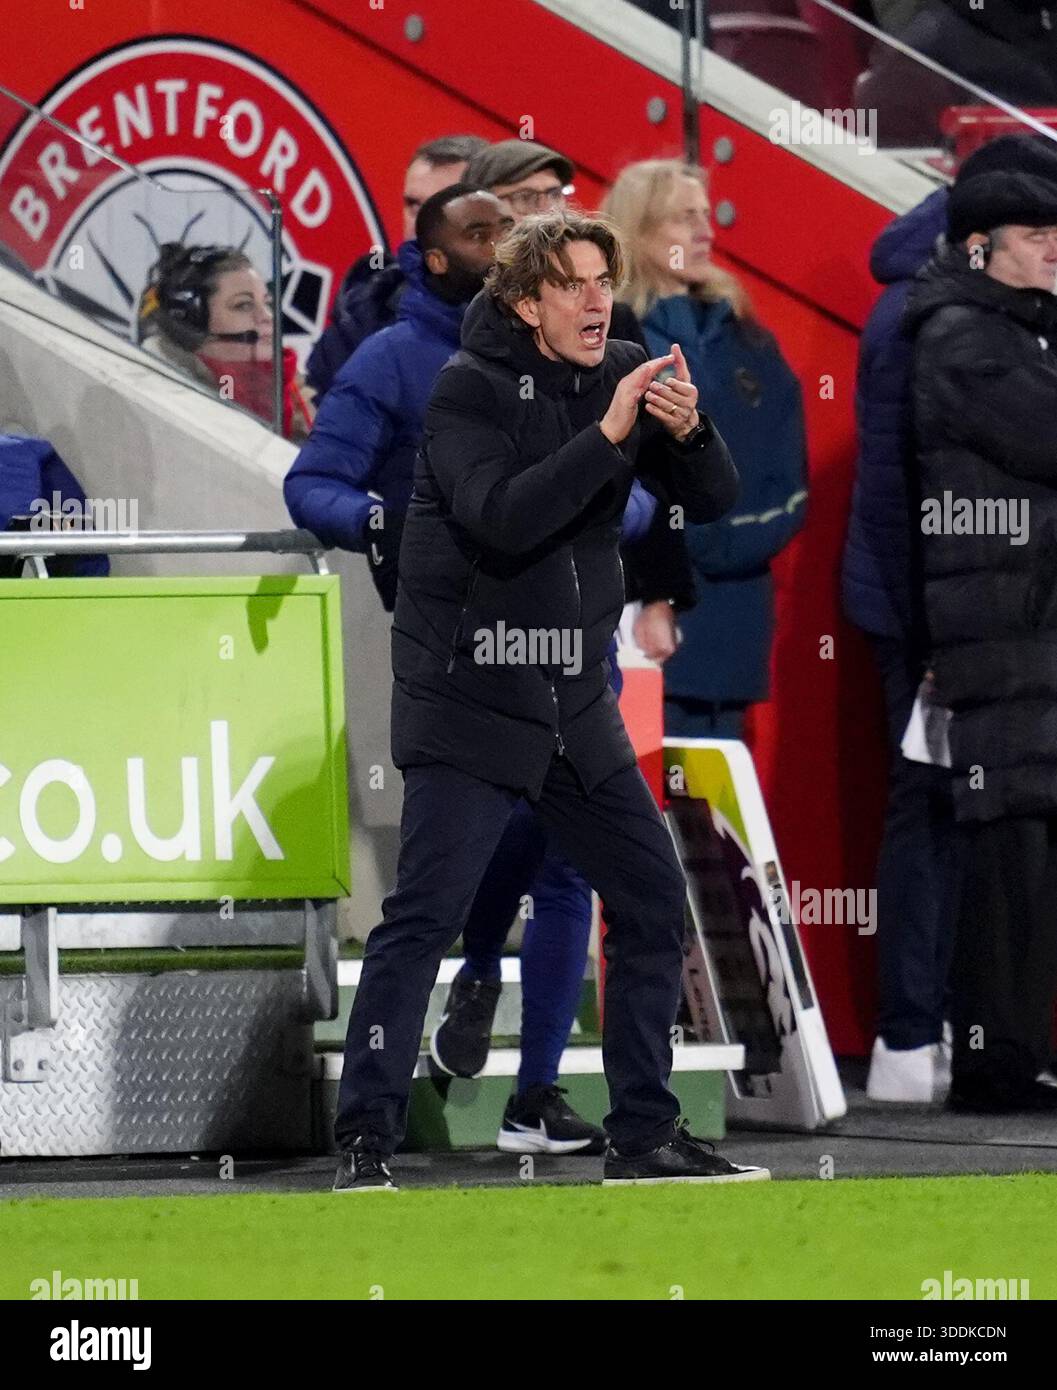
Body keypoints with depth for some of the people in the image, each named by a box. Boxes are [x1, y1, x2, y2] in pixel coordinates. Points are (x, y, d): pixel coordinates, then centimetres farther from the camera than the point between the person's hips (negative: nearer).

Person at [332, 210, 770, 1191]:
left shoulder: (619, 378, 5)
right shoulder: (471, 389, -11)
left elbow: (714, 501, 2)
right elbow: (501, 518, -25)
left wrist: (688, 431, -18)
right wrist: (608, 437, -28)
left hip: (577, 707, 6)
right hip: (469, 698, -6)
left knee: (653, 904, 7)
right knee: (425, 915, -13)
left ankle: (643, 1137, 17)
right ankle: (365, 1139, -10)